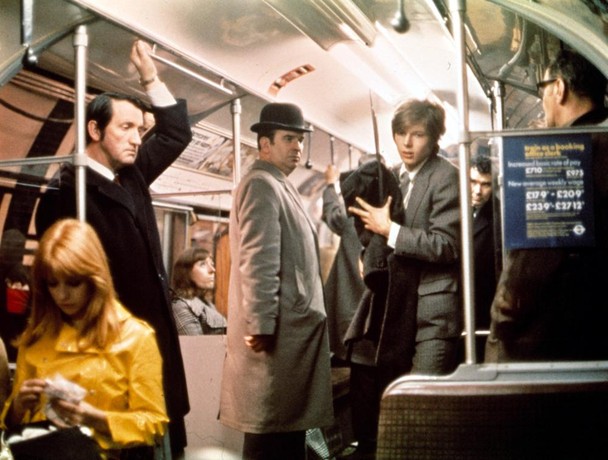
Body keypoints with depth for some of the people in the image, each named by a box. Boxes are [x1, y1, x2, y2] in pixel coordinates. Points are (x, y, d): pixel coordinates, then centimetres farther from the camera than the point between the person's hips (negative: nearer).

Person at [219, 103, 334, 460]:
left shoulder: (282, 187, 21)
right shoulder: (262, 185, -11)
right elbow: (257, 263, -20)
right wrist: (260, 326, -24)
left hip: (294, 332, 10)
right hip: (278, 332, -10)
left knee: (291, 428, 13)